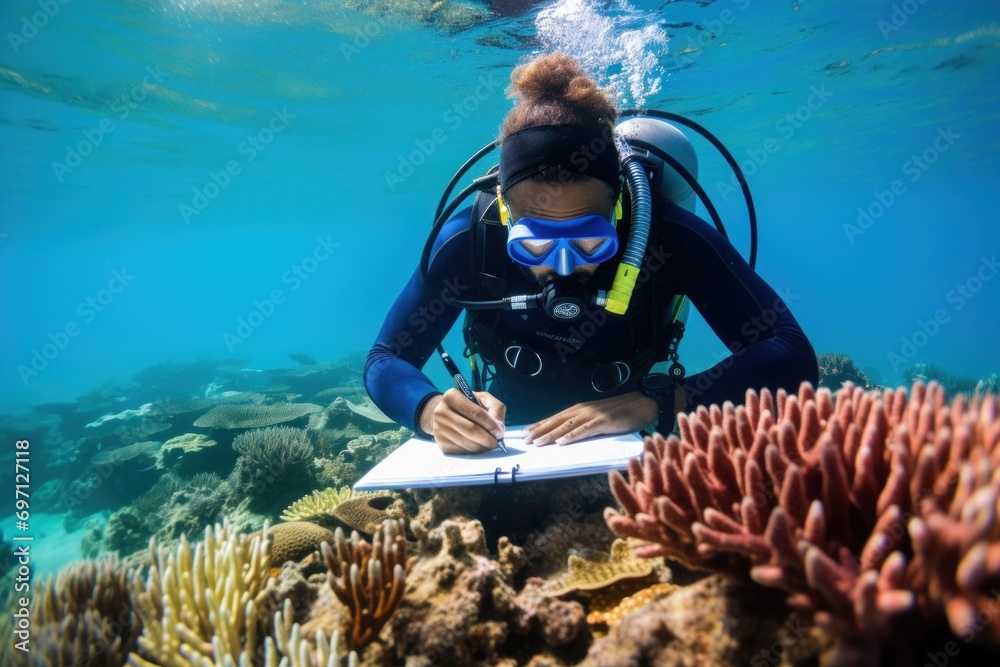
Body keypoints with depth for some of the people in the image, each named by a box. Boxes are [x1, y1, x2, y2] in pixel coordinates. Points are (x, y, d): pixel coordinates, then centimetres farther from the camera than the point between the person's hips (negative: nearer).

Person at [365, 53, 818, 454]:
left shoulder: (669, 234, -23)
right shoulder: (468, 239, -20)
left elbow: (790, 355, -23)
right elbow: (385, 361, -11)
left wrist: (653, 404, -35)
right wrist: (432, 410, -32)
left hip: (625, 455, 0)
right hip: (506, 456, 1)